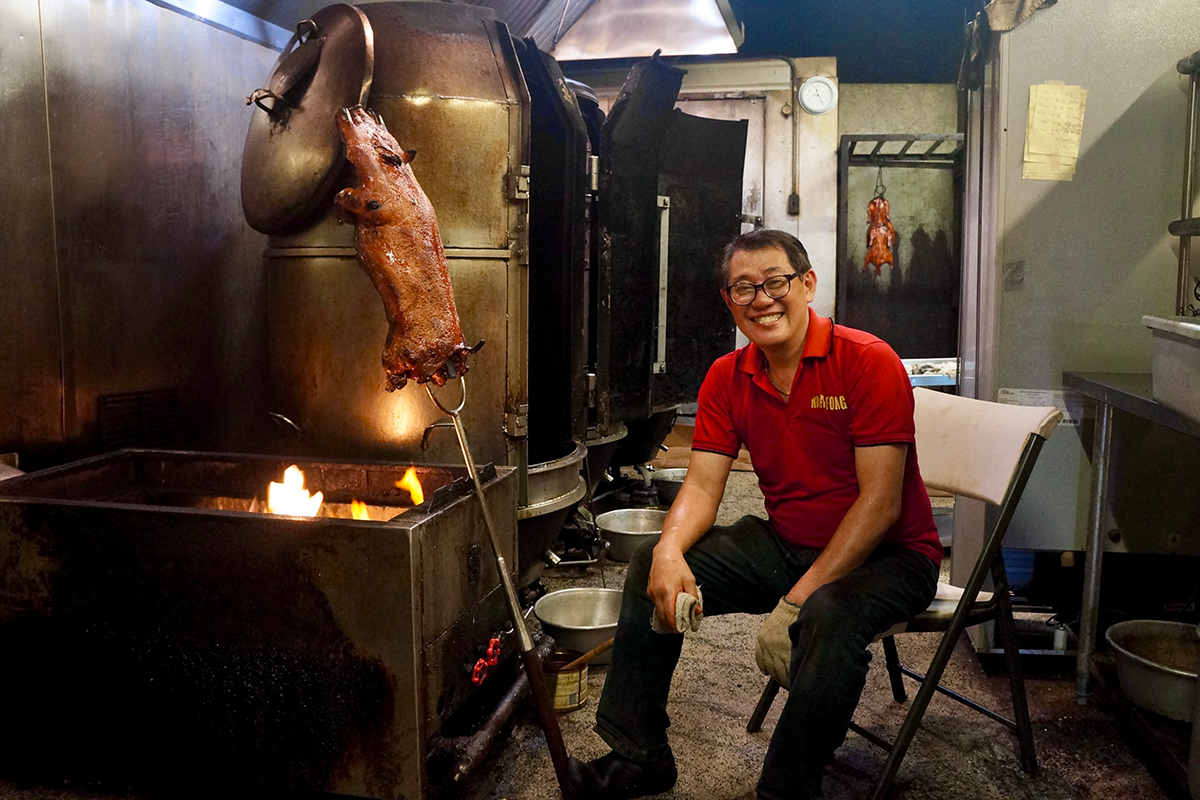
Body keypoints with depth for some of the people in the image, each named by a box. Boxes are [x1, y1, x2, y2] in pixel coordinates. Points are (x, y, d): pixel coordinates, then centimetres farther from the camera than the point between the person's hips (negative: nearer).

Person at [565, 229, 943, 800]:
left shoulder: (868, 362, -17)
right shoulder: (727, 378, 1)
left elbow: (880, 502, -21)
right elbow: (702, 484, -3)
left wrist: (800, 598, -26)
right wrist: (670, 550, -26)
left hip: (885, 555, -5)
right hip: (783, 544, 6)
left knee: (831, 615, -37)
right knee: (649, 569, -6)